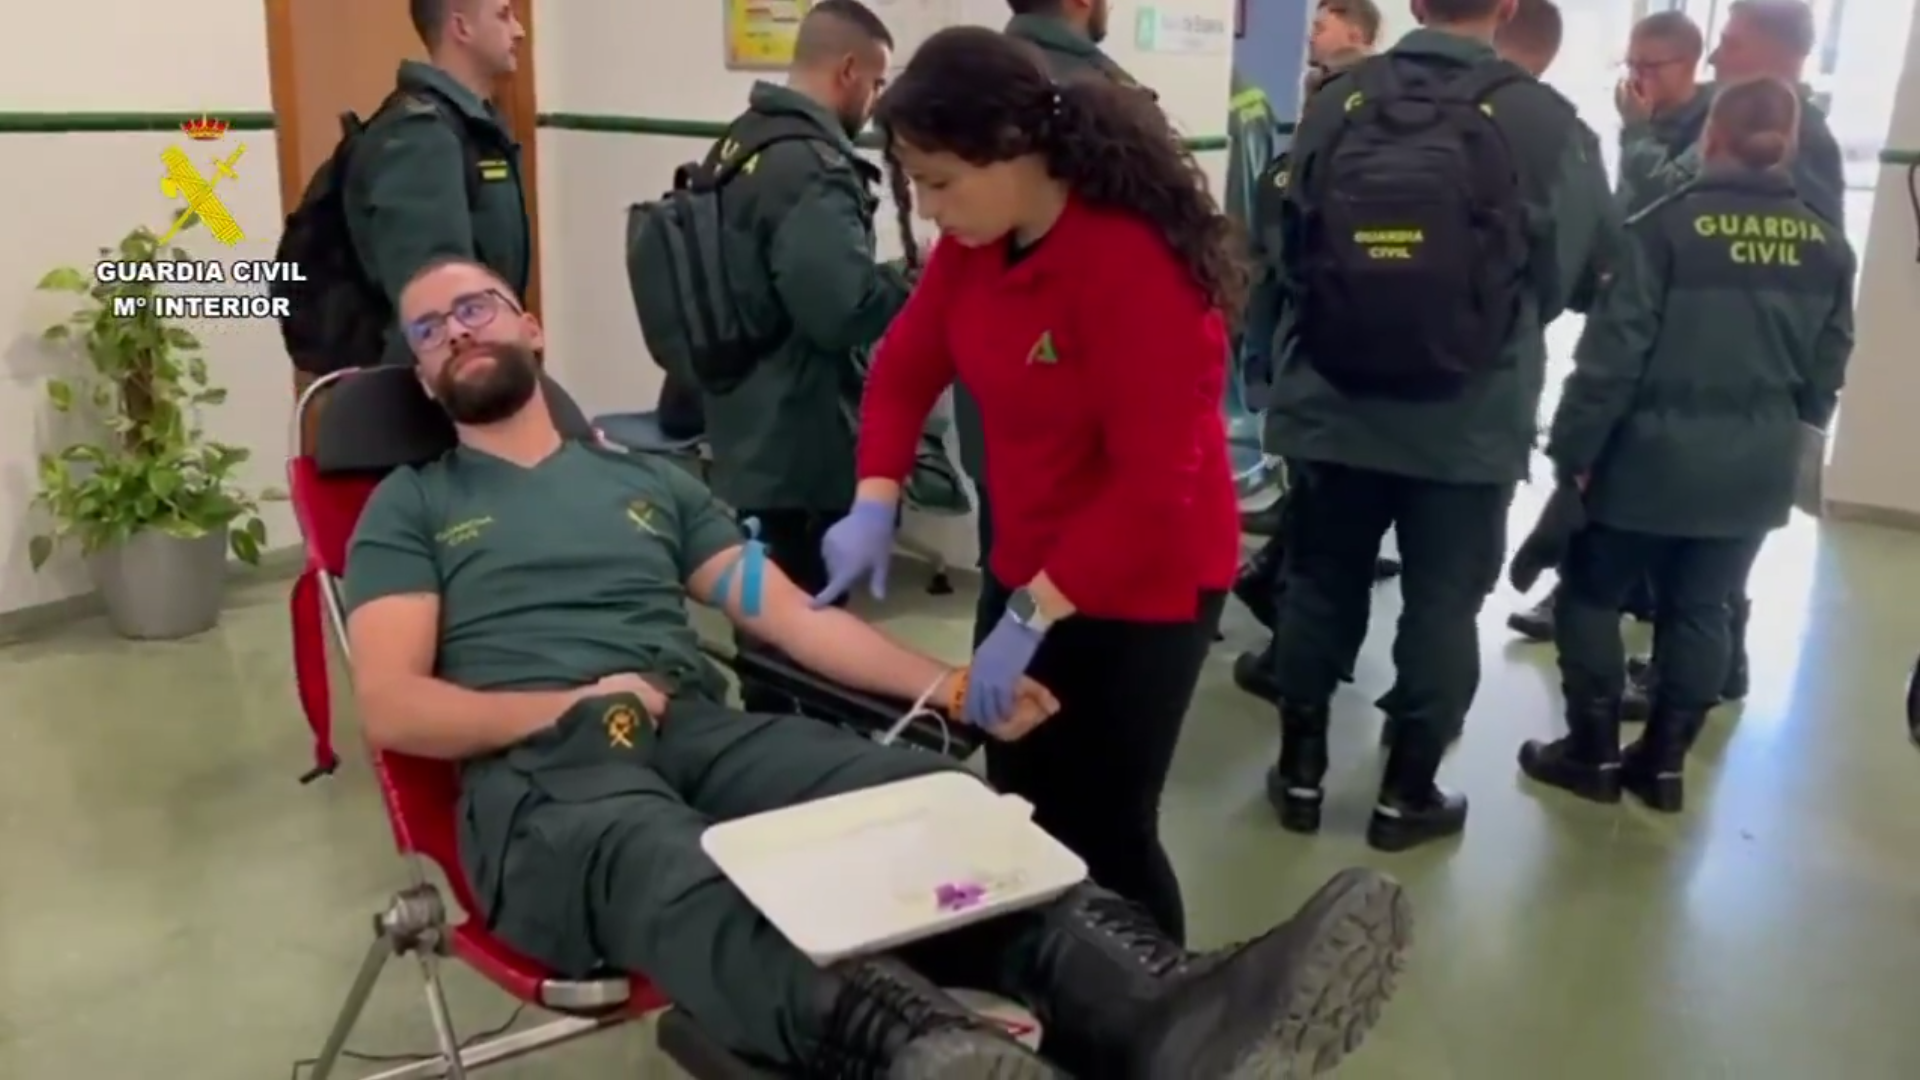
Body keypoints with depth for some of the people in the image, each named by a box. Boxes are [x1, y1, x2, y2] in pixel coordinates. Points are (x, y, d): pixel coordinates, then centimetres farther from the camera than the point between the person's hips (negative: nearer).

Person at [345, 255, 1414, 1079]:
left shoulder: (650, 479, 26)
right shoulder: (410, 508, 17)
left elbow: (792, 613, 17)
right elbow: (391, 706, 3)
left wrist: (949, 685, 3)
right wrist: (565, 704, -12)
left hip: (710, 735, 4)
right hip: (541, 775, -3)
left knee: (927, 798, -28)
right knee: (681, 882, -41)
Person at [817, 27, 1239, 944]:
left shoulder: (1139, 265, -25)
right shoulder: (975, 241, -4)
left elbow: (1154, 484, -24)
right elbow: (906, 364, 8)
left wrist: (1033, 616, -23)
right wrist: (874, 502, -7)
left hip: (1143, 587, -7)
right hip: (1025, 568, 7)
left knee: (1103, 833, 3)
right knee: (1019, 822, 14)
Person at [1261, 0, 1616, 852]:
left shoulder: (1337, 101, -5)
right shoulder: (1542, 120, -9)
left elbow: (1288, 246, 4)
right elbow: (1569, 271, 1)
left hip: (1330, 407, 2)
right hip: (1471, 422, -2)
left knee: (1320, 586, 14)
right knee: (1442, 604, 11)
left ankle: (1301, 771, 25)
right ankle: (1407, 792, 21)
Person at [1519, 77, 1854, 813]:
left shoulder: (1667, 227, -13)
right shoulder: (1827, 247, 3)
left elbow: (1614, 349, -15)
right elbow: (1827, 369, 10)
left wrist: (1574, 446, -8)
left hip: (1654, 455, -5)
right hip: (1755, 469, 5)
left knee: (1592, 594, 10)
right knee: (1701, 611, 14)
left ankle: (1594, 753, 13)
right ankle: (1664, 761, 20)